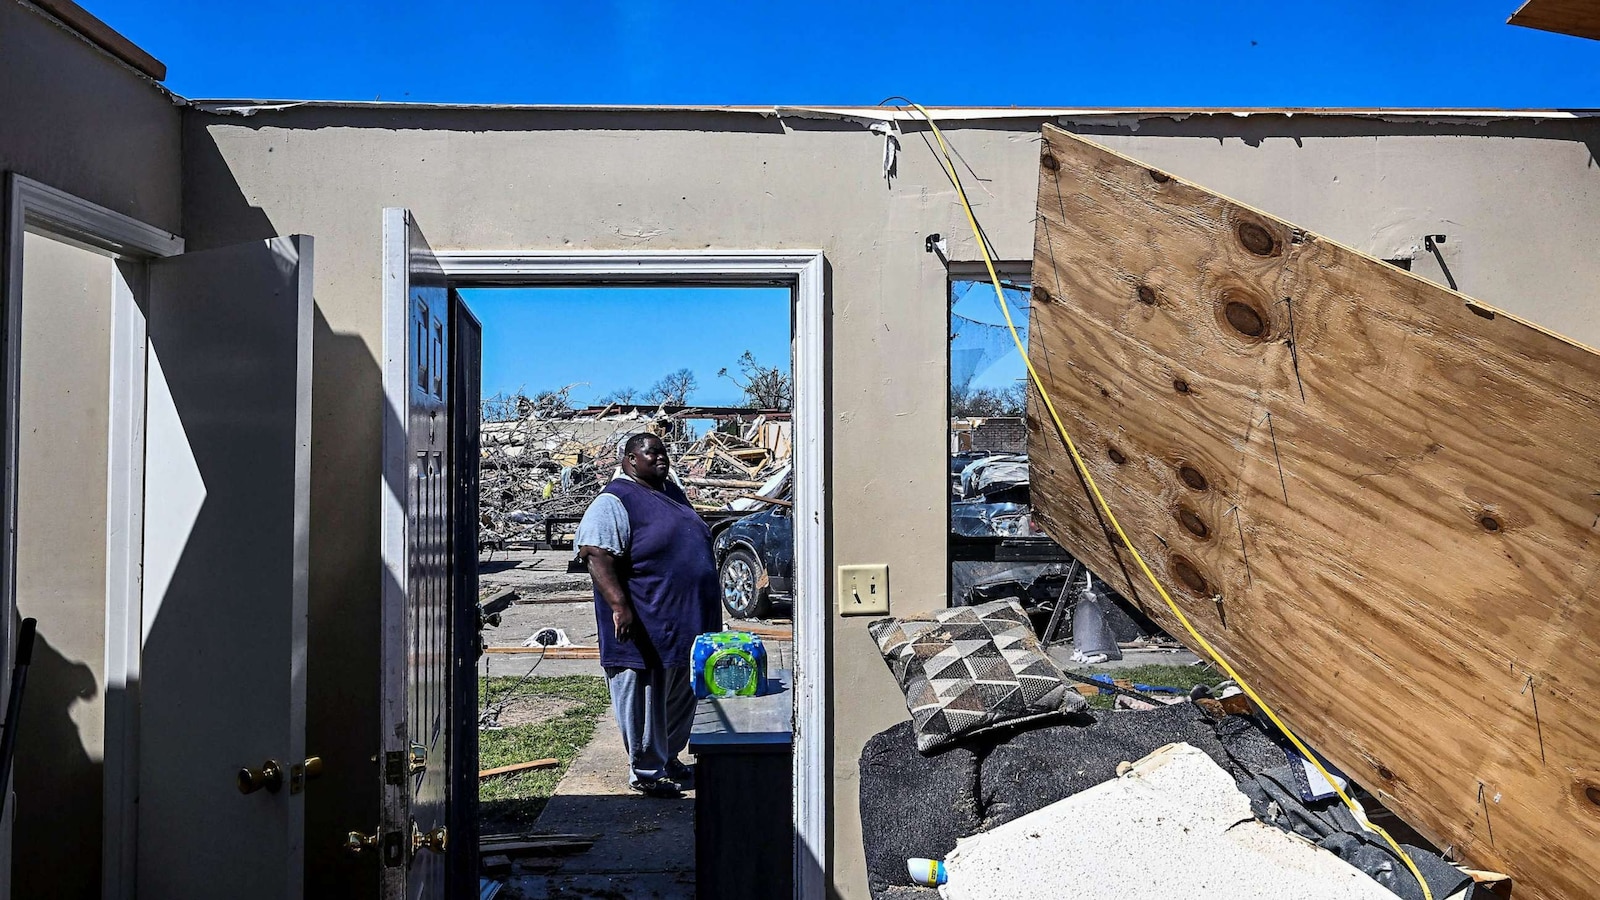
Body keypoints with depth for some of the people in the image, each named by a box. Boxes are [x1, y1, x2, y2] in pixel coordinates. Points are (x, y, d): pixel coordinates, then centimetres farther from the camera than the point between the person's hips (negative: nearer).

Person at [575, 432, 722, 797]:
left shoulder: (673, 492, 16)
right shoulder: (614, 502, -12)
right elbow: (595, 554, -22)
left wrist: (705, 615, 25)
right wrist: (619, 605, -31)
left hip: (687, 623, 9)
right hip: (647, 626, -9)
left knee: (681, 697, 18)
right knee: (646, 698, 2)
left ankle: (669, 757, 35)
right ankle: (646, 771, 16)